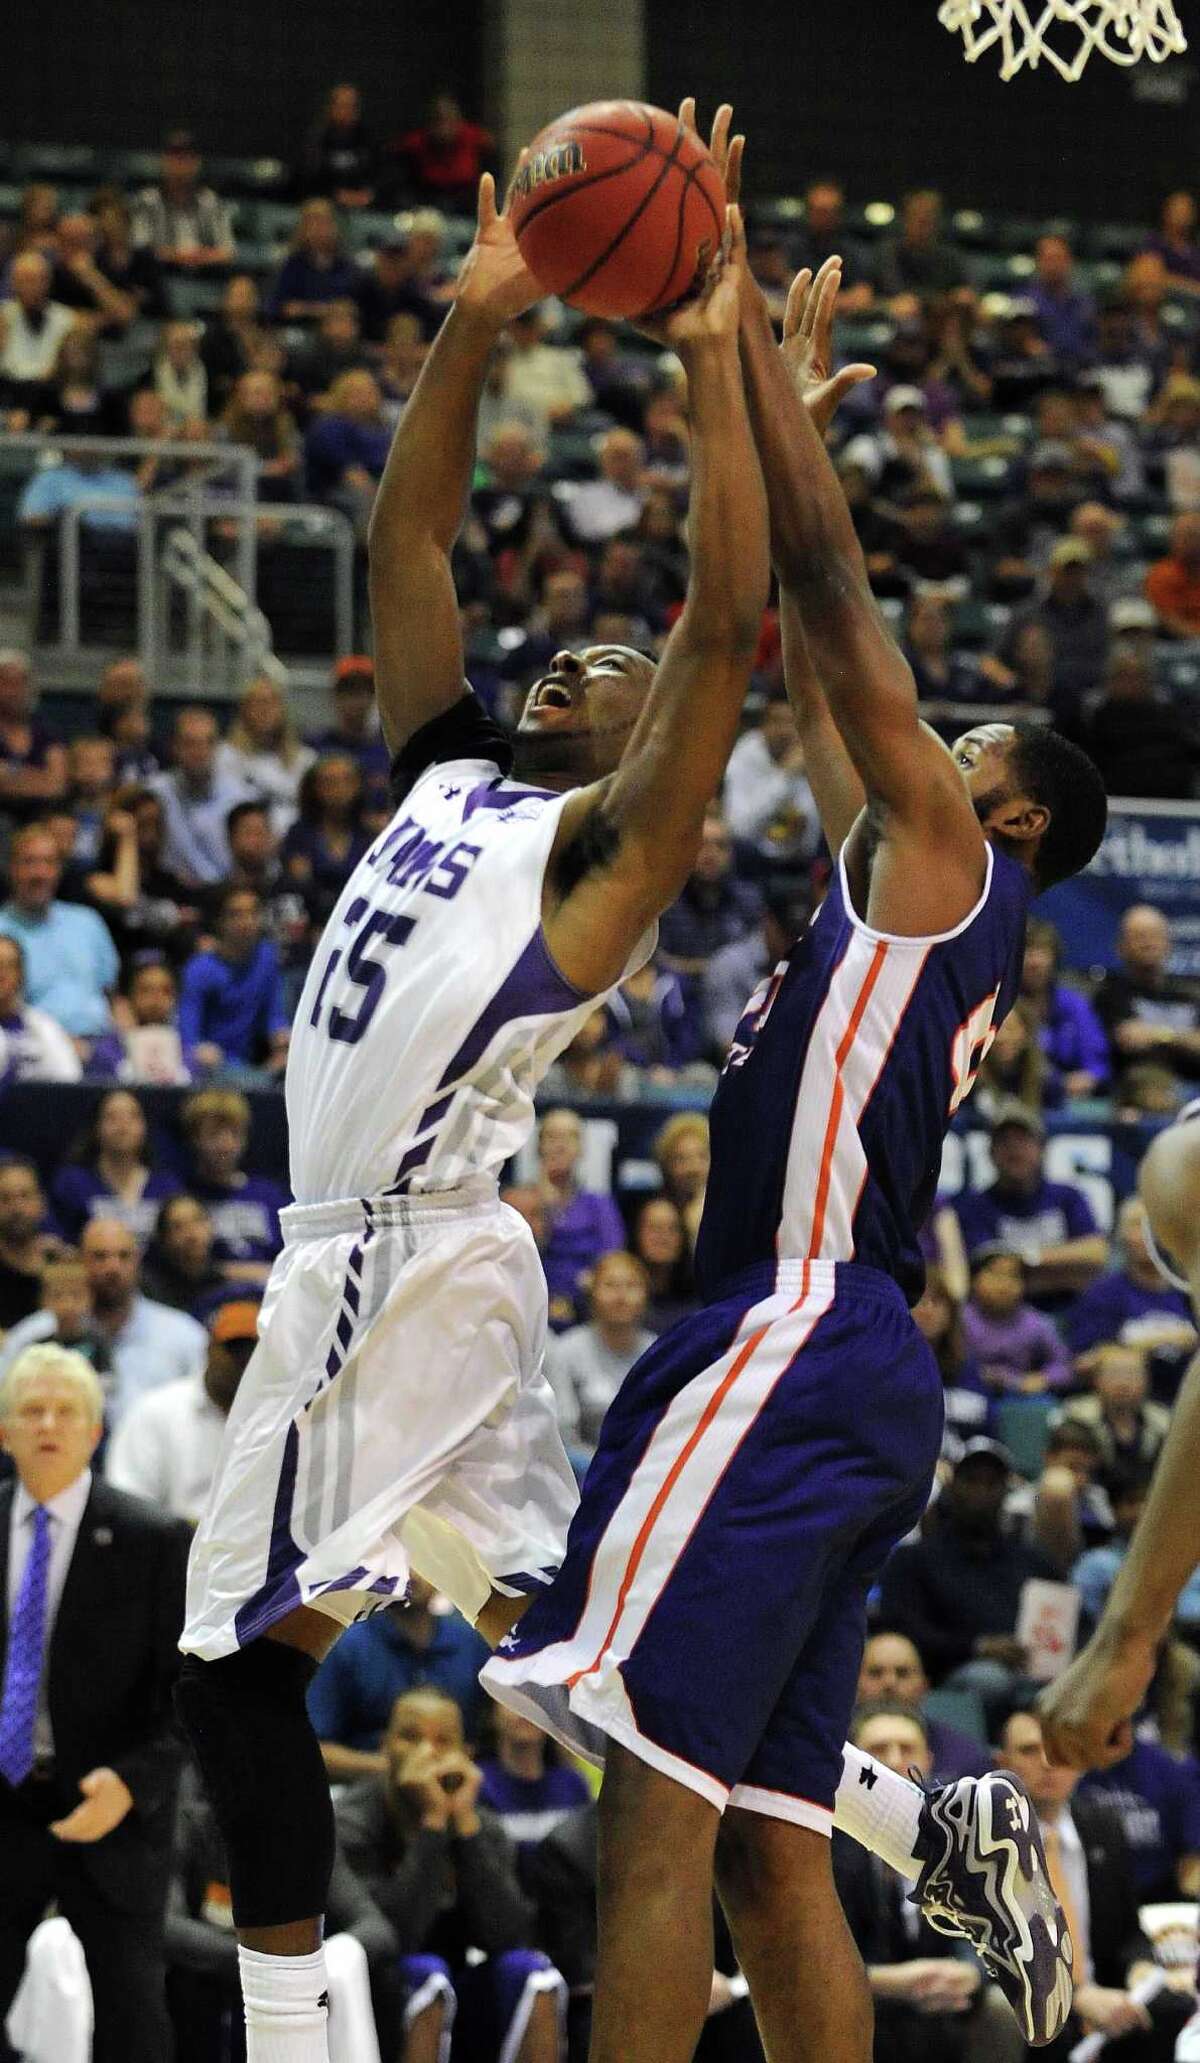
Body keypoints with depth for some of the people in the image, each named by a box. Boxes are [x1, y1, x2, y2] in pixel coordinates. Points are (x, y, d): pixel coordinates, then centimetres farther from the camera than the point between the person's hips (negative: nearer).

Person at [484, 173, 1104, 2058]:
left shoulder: (949, 858, 2)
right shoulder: (905, 888, 25)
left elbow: (834, 598, -2)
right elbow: (819, 667, 32)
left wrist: (754, 360, 1)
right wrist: (777, 407, 36)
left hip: (798, 1340, -10)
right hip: (838, 1366, 10)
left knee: (655, 1795, -19)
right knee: (766, 1850, 6)